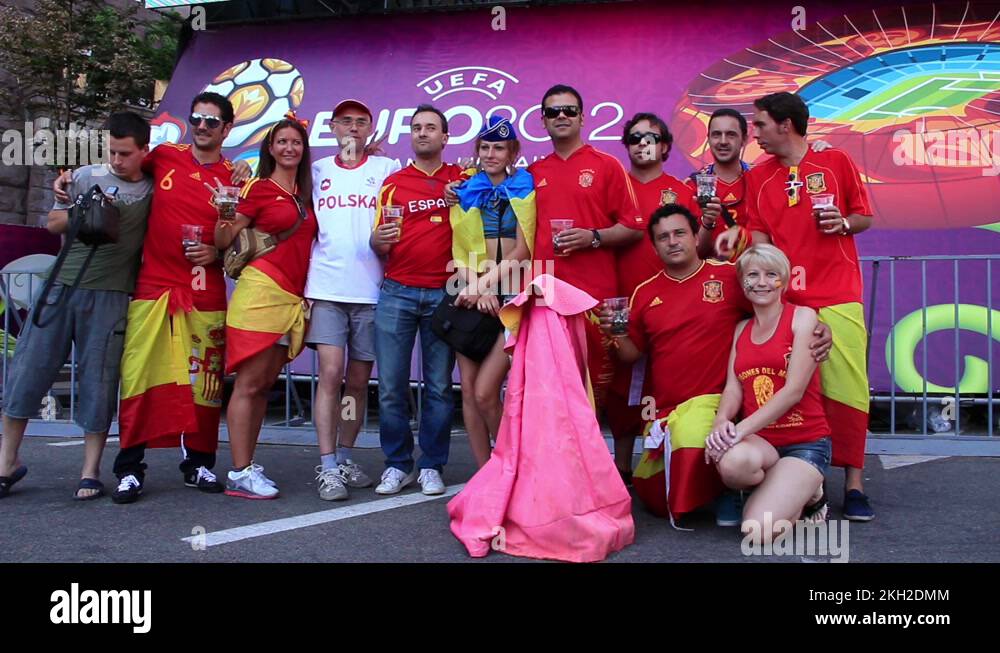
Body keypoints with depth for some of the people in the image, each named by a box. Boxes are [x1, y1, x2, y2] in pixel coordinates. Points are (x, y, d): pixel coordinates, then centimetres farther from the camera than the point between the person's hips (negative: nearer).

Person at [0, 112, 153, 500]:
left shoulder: (154, 192, 7)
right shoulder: (85, 177, 11)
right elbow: (53, 224, 12)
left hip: (110, 296, -2)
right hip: (62, 285, 2)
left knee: (98, 381, 0)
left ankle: (91, 472, 11)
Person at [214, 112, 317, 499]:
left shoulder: (305, 192, 17)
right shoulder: (258, 188, 0)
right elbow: (224, 241, -2)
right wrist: (224, 216, -25)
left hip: (293, 297, 6)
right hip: (262, 289, -6)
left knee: (264, 384, 8)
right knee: (249, 383, -6)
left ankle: (247, 467, 13)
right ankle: (239, 474, -4)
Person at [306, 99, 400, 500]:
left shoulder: (387, 169, 9)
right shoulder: (316, 171, 13)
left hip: (371, 290, 0)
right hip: (326, 288, 0)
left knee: (359, 381, 6)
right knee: (330, 374, -10)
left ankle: (344, 458, 20)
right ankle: (327, 467, -5)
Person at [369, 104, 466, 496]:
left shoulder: (462, 179, 10)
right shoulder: (393, 183, 11)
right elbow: (379, 246, 10)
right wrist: (380, 239, -12)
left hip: (444, 294, -1)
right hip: (397, 291, 1)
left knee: (439, 386, 3)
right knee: (390, 386, -1)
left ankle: (432, 466, 14)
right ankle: (398, 464, 12)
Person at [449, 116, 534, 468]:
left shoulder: (527, 190, 5)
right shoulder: (465, 191, 12)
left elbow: (522, 250, -3)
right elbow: (458, 251, 5)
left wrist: (484, 283, -12)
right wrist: (477, 288, -10)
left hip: (511, 296, -3)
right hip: (471, 296, 4)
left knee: (485, 393, -12)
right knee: (468, 391, 1)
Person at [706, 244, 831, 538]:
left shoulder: (802, 316, -2)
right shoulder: (741, 329, 14)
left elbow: (794, 390, -12)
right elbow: (733, 386, 3)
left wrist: (742, 428, -22)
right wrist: (721, 422, -20)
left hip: (805, 441, -3)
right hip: (760, 441, 4)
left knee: (758, 531, -25)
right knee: (733, 462, -36)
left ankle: (808, 493, 9)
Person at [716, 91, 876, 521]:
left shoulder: (835, 161, 6)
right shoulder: (758, 177, 13)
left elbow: (865, 217, 11)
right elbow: (762, 236, 10)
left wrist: (843, 222, -9)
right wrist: (740, 236, -11)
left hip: (837, 296, -2)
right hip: (785, 299, 2)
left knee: (846, 388, -5)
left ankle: (854, 485, 3)